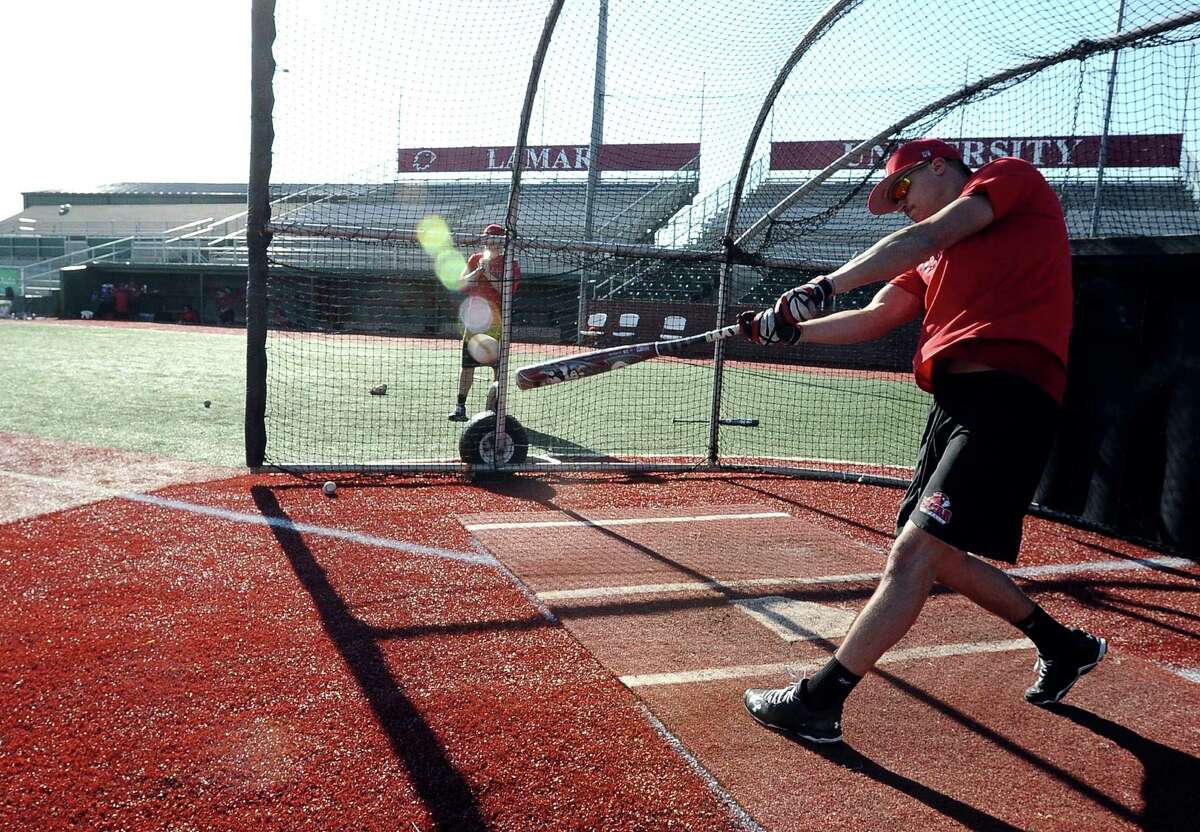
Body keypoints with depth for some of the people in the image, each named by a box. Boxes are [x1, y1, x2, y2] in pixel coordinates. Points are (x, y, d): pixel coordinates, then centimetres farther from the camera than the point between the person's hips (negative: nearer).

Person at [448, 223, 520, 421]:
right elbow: (461, 284, 3)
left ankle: (494, 407, 6)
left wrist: (488, 273, -16)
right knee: (467, 364, 4)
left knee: (498, 366, -3)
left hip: (497, 319, -2)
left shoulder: (510, 263, 2)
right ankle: (460, 407, 10)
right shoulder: (475, 259, 12)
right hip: (474, 317, 3)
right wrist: (478, 271, -11)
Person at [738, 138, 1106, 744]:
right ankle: (1062, 647, 34)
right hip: (955, 398, 9)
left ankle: (818, 702, -12)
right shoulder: (931, 259, 26)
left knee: (915, 550, -15)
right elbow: (871, 321, 19)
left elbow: (930, 235, -11)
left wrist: (825, 285, -18)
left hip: (1008, 393, -9)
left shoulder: (1013, 176, 6)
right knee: (939, 556, 15)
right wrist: (793, 330, 6)